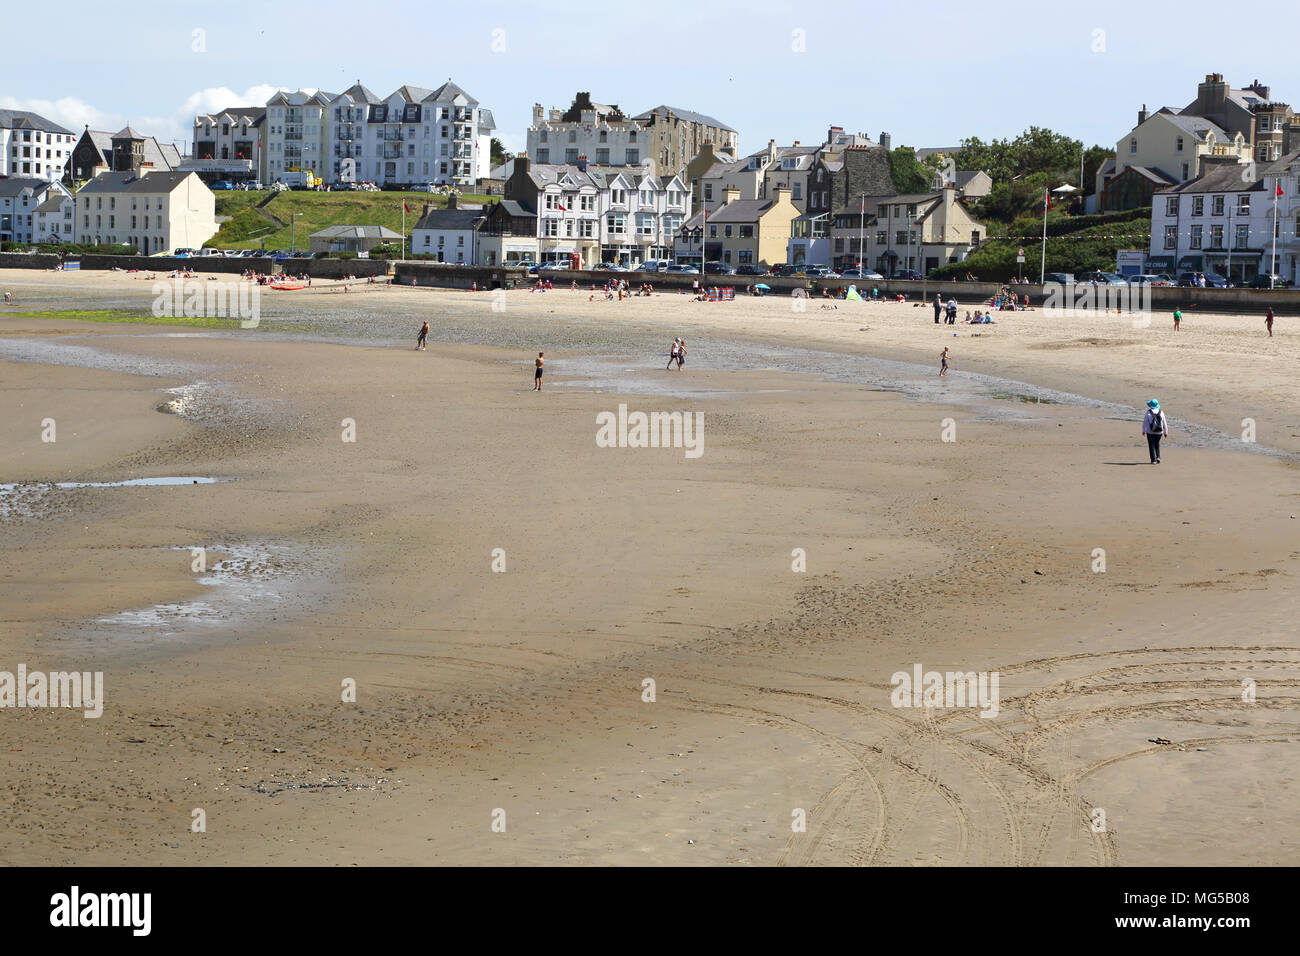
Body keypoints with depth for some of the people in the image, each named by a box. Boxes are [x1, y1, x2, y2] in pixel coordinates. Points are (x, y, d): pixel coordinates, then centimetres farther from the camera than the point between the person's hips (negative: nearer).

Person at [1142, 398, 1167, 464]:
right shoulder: (1161, 413, -2)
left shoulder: (1148, 413, -10)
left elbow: (1144, 422, -1)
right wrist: (1165, 432, 13)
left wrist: (1143, 430, 15)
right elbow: (1164, 423, 3)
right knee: (1157, 444, 24)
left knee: (1151, 446, 7)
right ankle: (1158, 457, 10)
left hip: (1150, 432, -3)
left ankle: (1153, 460, 3)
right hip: (1159, 432, 3)